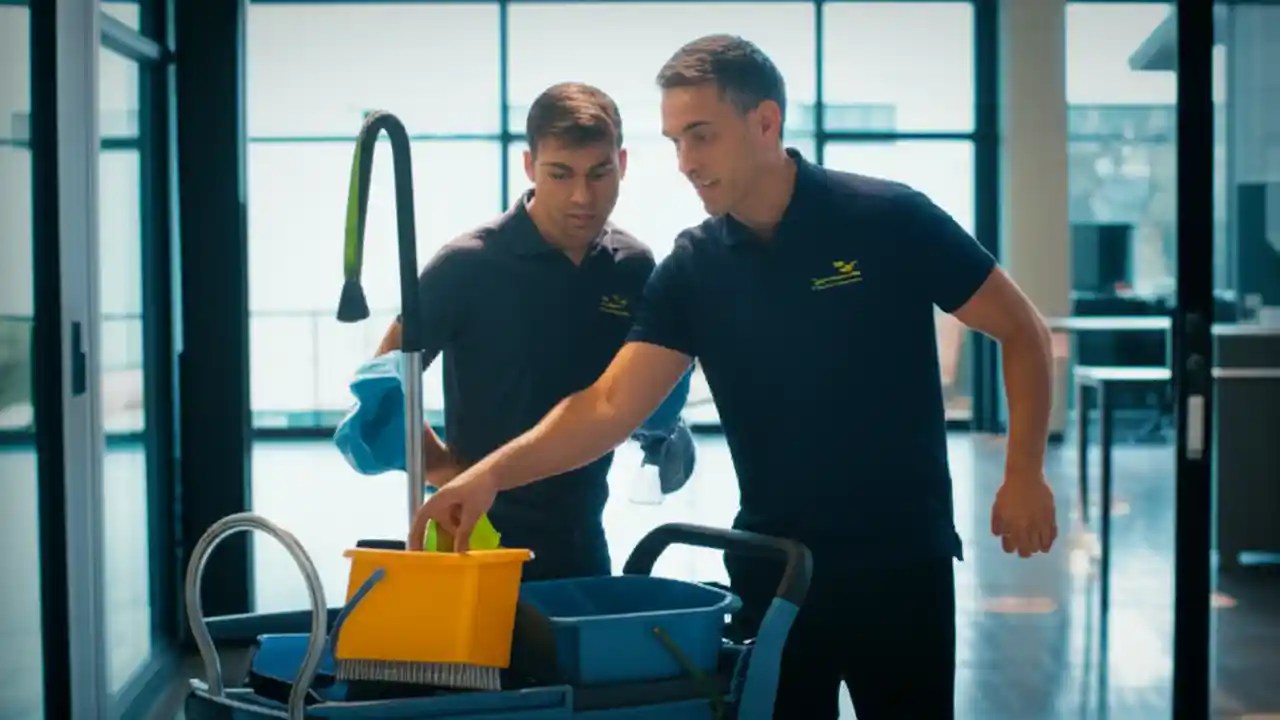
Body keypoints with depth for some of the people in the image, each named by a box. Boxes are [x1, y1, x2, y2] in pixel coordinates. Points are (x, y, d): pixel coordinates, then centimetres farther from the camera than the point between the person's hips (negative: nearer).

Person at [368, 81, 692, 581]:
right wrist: (443, 470, -14)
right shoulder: (469, 264, -12)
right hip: (484, 534, -4)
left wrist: (660, 426, -6)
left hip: (581, 539, 4)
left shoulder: (634, 267, 1)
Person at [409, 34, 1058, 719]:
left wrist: (1023, 474, -9)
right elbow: (611, 405, -7)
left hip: (901, 557, -3)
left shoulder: (889, 219, -10)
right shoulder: (691, 270, -1)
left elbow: (1021, 331, -2)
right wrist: (494, 471, -21)